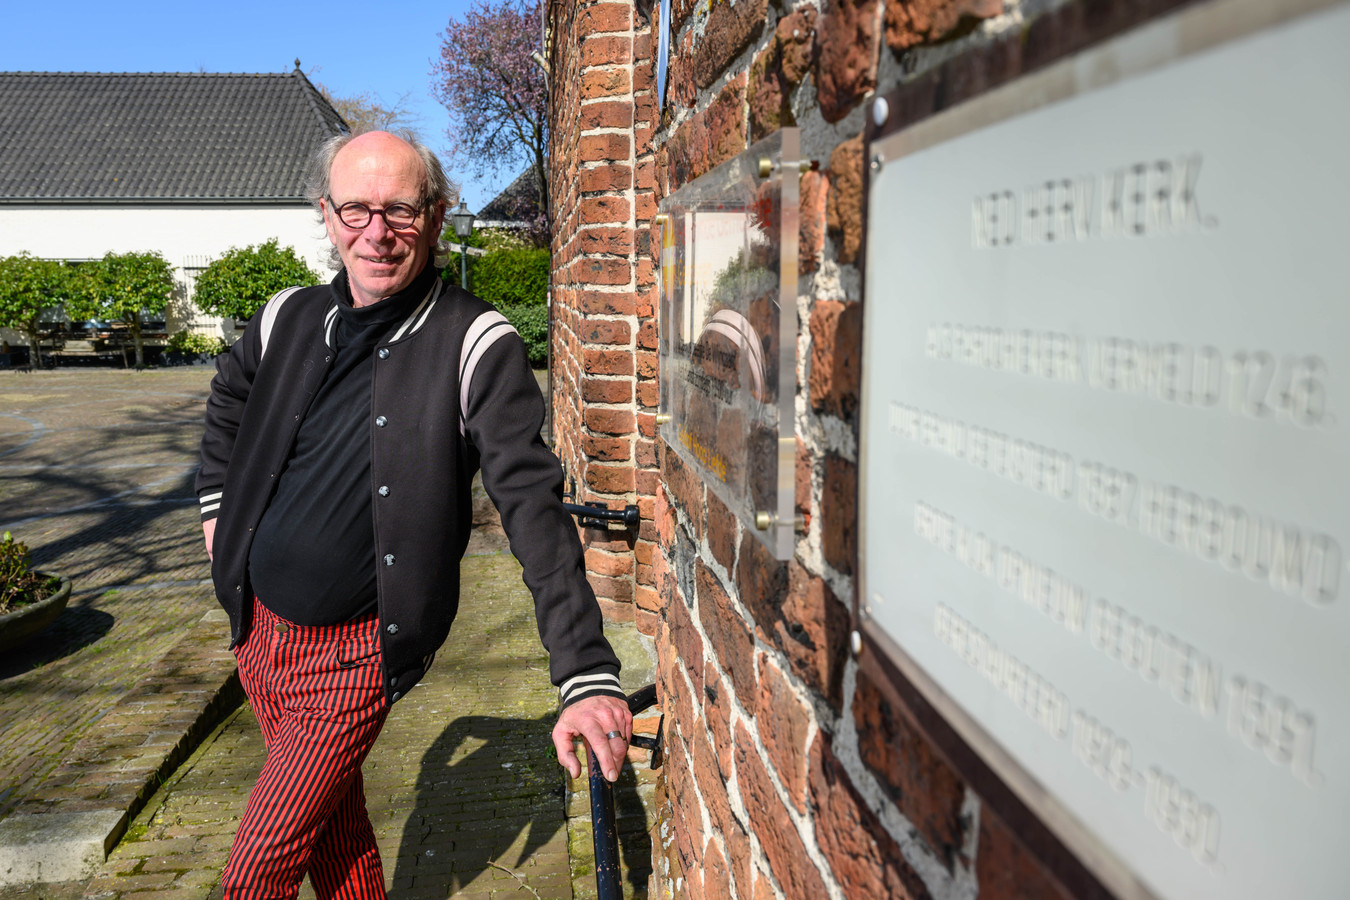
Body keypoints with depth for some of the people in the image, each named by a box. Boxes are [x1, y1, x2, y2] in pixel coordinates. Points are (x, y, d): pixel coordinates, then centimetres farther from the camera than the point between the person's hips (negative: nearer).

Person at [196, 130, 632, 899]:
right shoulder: (291, 318, -1)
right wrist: (217, 505, 14)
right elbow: (229, 398, 23)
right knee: (334, 827, 21)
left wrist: (588, 678, -32)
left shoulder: (475, 344, -19)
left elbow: (534, 507, -26)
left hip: (355, 654, -5)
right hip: (260, 626, 5)